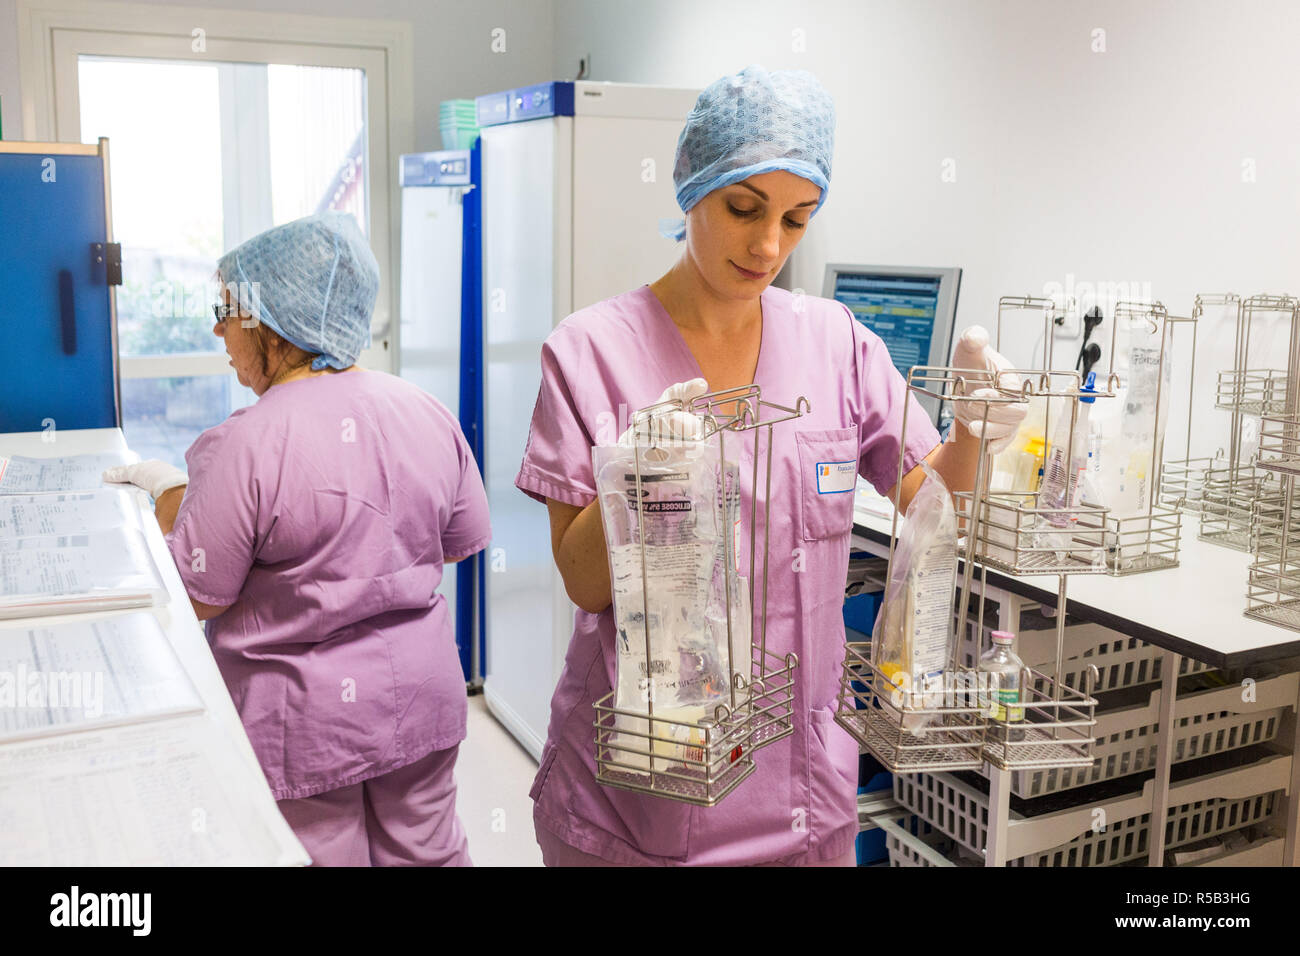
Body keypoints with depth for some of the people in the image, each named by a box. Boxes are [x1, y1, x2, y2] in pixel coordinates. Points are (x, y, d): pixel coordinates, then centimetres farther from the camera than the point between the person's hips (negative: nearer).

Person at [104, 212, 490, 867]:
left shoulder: (246, 446, -22)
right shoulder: (428, 413, -5)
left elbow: (196, 598, -14)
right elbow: (463, 542, 7)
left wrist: (170, 492, -1)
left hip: (306, 730, -5)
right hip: (423, 705, 5)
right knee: (427, 850, 21)